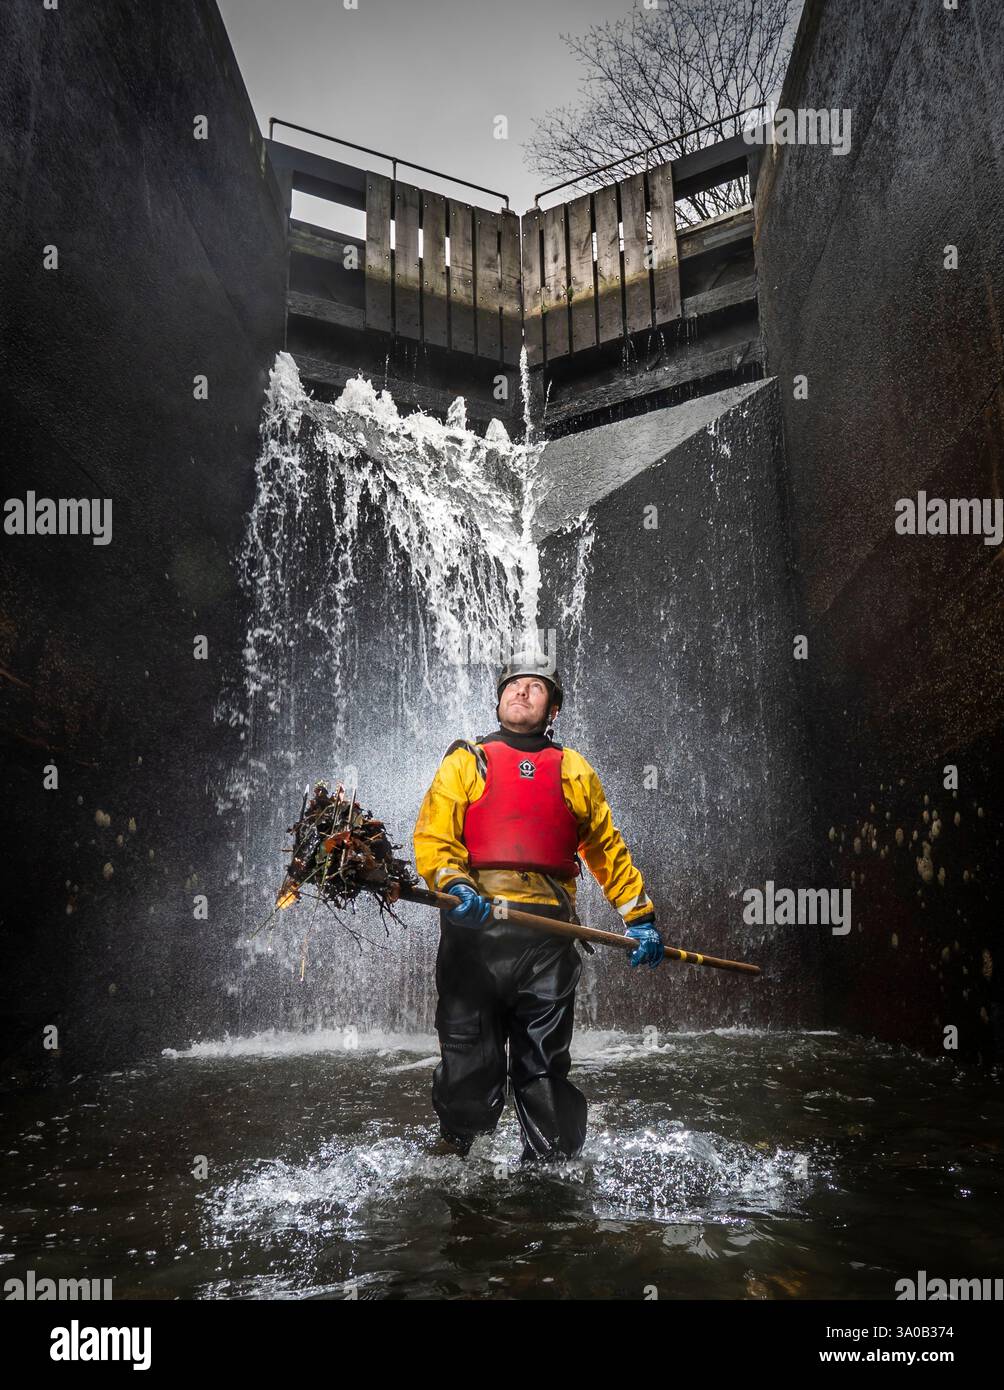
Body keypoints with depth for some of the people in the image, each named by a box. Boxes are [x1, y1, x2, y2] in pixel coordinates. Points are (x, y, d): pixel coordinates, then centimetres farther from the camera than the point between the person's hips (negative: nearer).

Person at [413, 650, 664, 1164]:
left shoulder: (573, 770, 18)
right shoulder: (465, 761, 12)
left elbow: (608, 849, 22)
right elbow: (432, 836, 2)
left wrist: (640, 917, 15)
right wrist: (453, 884, -18)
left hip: (548, 939, 1)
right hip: (473, 933, -1)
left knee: (545, 1068, 6)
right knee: (468, 1064, 3)